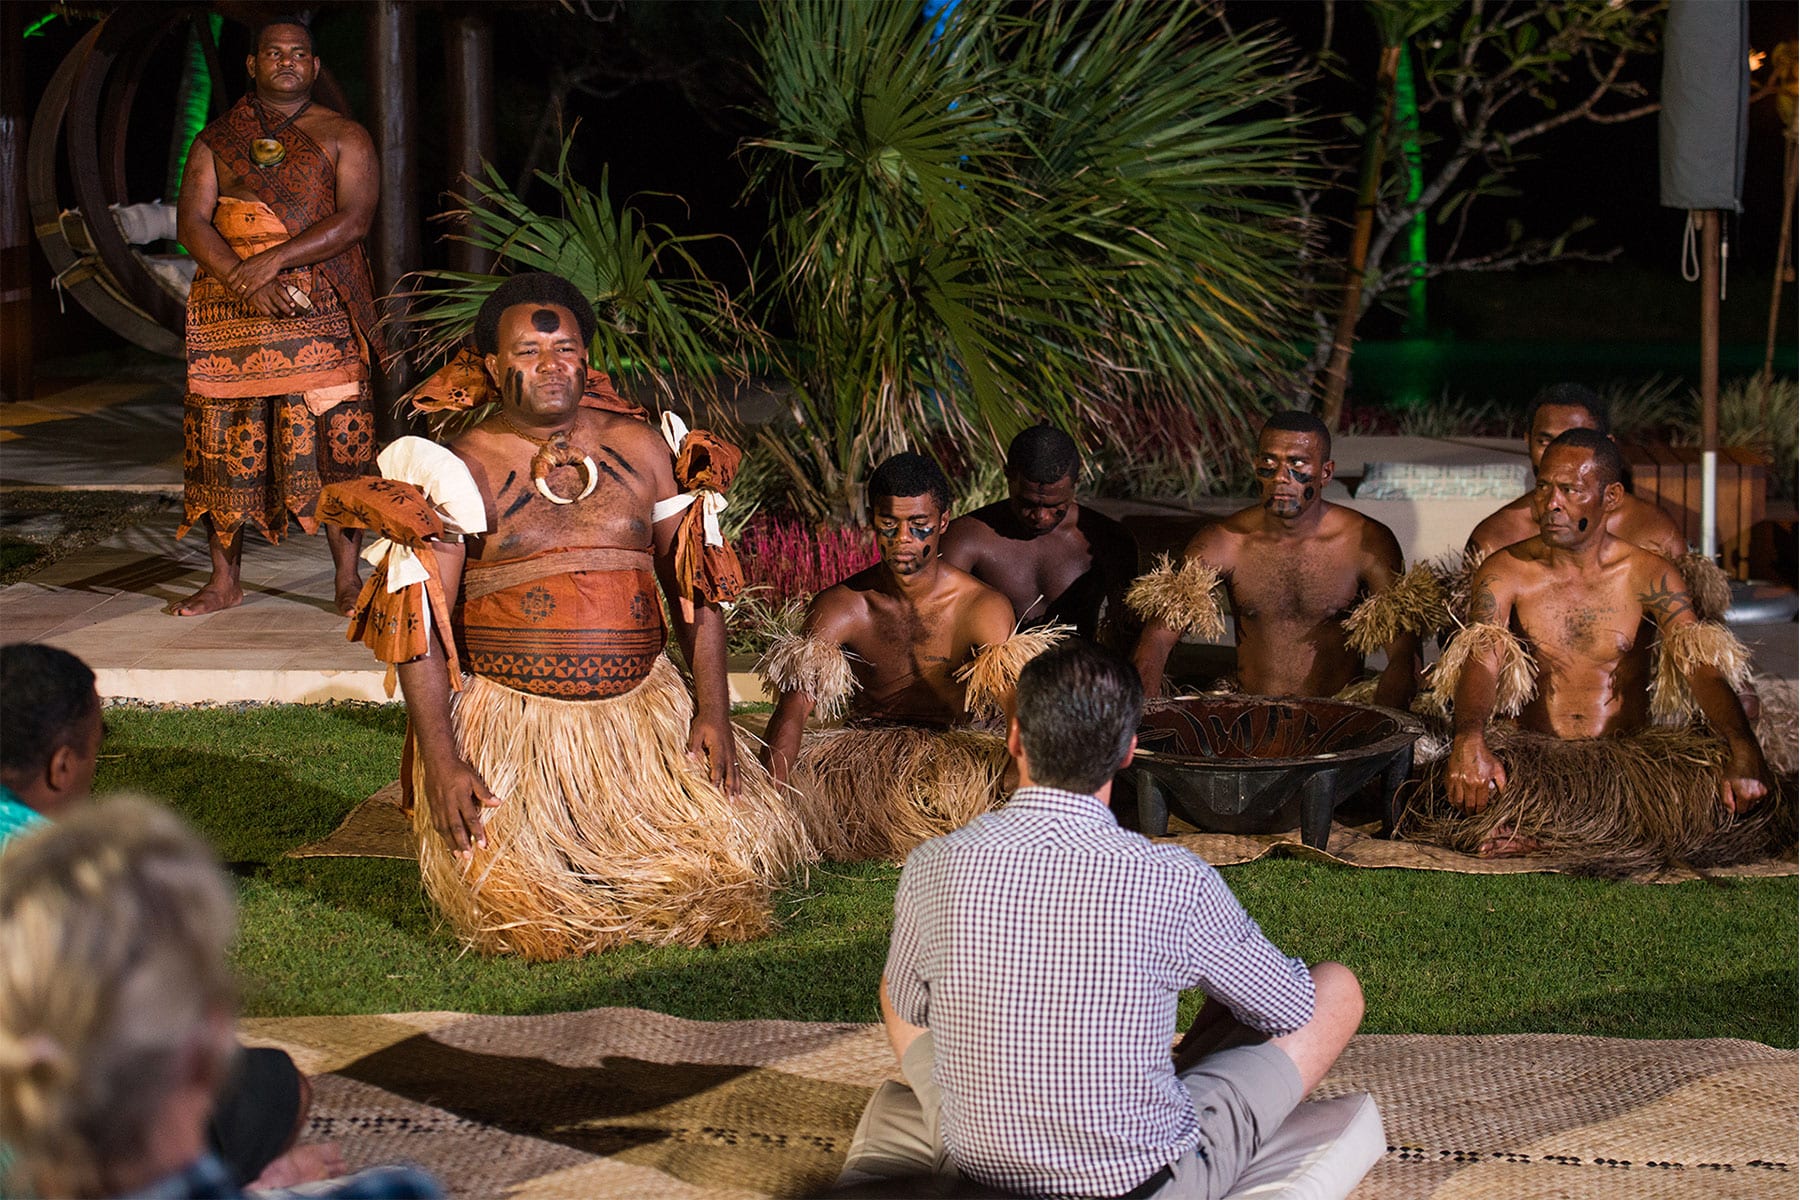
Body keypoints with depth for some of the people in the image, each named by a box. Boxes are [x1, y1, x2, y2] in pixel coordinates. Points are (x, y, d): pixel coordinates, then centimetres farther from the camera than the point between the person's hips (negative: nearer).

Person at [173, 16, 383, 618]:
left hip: (319, 309, -2)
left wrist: (273, 261, -16)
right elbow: (191, 222, 2)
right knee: (223, 440, 1)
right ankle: (224, 580, 10)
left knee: (333, 441, -7)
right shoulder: (215, 141, 13)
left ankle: (347, 580, -2)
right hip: (228, 313, 2)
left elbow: (354, 220, -6)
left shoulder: (343, 136, 7)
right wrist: (243, 281, -14)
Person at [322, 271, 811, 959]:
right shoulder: (461, 471, -2)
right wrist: (441, 762, -15)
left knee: (729, 866, -12)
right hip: (512, 724, -3)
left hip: (641, 714, 4)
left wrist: (714, 712, 0)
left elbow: (697, 587, 12)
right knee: (529, 917, -20)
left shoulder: (641, 449, 9)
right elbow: (418, 626, -6)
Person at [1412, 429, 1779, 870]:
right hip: (1536, 758, -1)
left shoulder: (1650, 576, 5)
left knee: (1723, 789, -31)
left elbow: (1702, 668, -8)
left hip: (1631, 758, 1)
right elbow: (1480, 662, -12)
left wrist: (1744, 754, -29)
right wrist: (1468, 741, -36)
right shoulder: (1506, 572, 4)